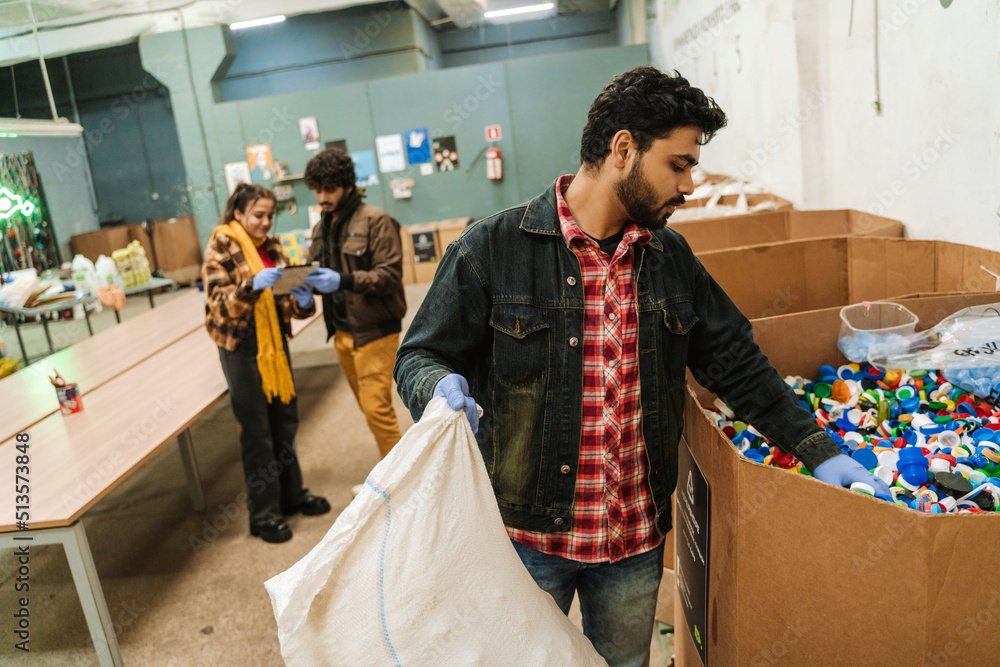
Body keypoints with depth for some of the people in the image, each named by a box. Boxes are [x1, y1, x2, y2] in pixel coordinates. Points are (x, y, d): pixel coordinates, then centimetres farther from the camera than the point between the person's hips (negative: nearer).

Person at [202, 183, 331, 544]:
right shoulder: (220, 250, -8)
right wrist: (254, 285, -31)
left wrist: (302, 302, -11)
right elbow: (221, 305, -15)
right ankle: (263, 513, 14)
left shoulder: (272, 247, 9)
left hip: (275, 342, 6)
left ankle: (291, 494, 31)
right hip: (241, 347, -6)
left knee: (285, 422, 14)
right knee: (256, 432, 1)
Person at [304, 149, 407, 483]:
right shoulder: (322, 228, 12)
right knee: (369, 407, 15)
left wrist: (343, 281, -29)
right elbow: (321, 273, 18)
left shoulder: (376, 221, -11)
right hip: (342, 331, 7)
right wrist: (308, 285, -6)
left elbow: (389, 275, -18)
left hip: (374, 330, -7)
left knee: (377, 407, -8)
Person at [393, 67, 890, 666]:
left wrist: (820, 452, 5)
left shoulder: (671, 256, 3)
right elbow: (420, 354, -7)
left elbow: (736, 362, 9)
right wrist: (440, 389, -31)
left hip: (637, 541, 5)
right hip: (526, 535, -4)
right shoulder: (493, 248, -13)